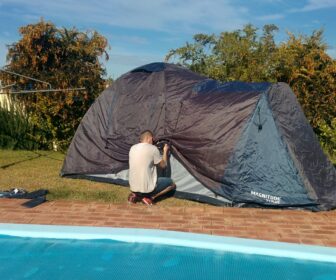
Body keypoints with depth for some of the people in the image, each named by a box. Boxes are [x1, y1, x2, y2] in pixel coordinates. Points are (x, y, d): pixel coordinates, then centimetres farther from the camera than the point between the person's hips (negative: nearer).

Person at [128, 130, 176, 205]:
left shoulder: (133, 148, 5)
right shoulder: (153, 148, -13)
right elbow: (163, 165, 0)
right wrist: (165, 151, 13)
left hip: (133, 188, 6)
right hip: (147, 189, -6)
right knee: (171, 184, 16)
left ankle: (136, 196, 10)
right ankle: (150, 197, -3)